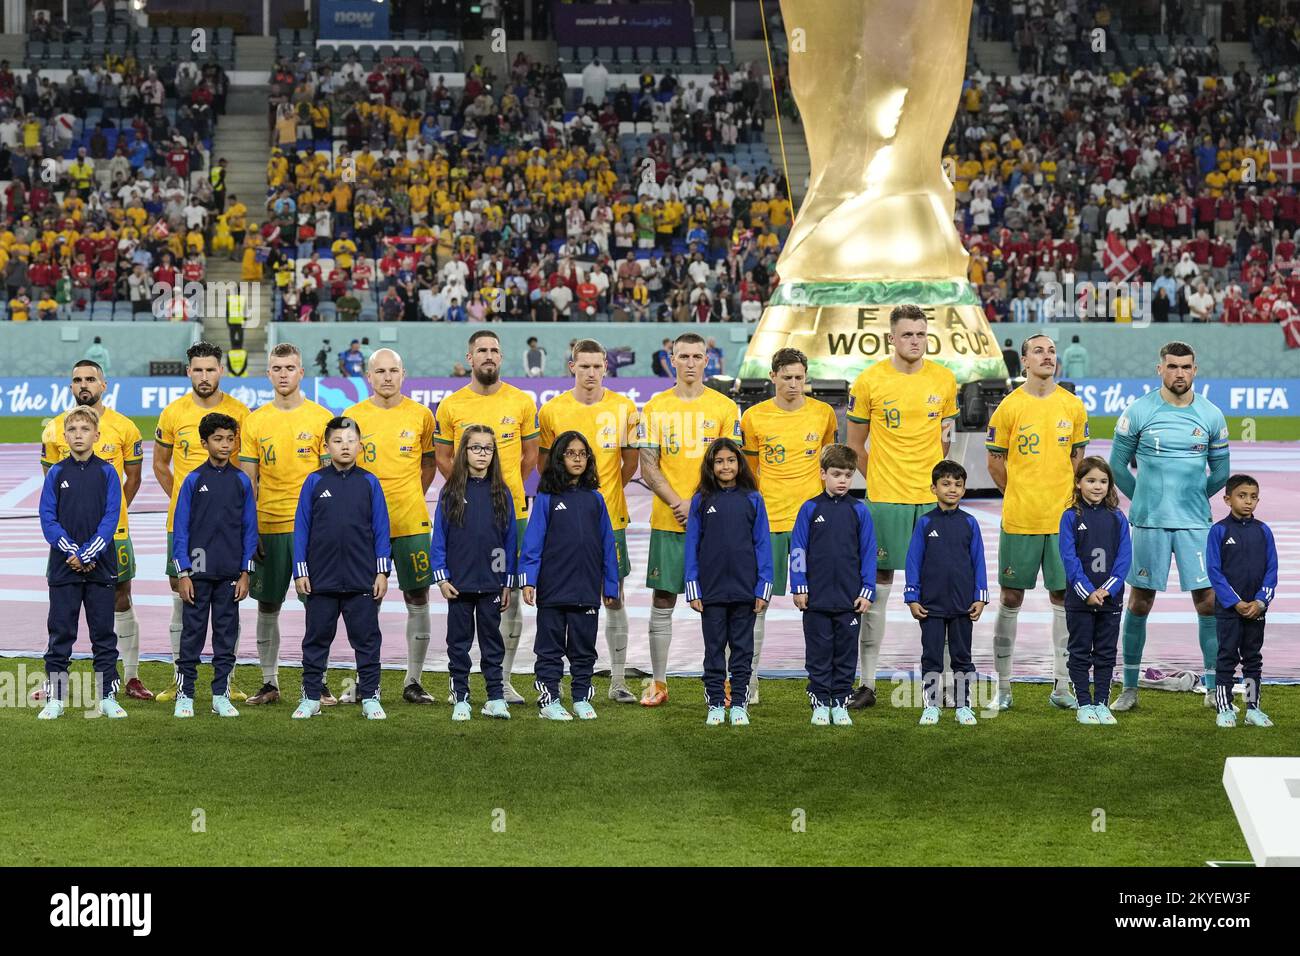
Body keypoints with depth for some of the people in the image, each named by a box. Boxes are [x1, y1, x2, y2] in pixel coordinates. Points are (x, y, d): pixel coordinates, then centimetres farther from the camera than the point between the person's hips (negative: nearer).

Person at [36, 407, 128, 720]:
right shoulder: (56, 473, 3)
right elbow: (48, 519, -1)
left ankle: (108, 697, 12)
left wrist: (88, 554, -13)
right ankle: (55, 699, 9)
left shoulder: (107, 472, 1)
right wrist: (72, 552, -12)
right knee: (60, 633, 4)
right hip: (63, 566, 0)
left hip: (99, 566, 0)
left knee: (103, 633, 5)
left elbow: (111, 518, -4)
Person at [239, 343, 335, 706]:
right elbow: (247, 482, 7)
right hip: (268, 525, 2)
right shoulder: (254, 422, 6)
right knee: (267, 606, 6)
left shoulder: (321, 418, 1)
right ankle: (269, 683, 14)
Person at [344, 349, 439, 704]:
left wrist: (410, 499, 7)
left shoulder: (420, 415, 3)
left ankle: (413, 681, 11)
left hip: (411, 522, 1)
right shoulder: (353, 417, 1)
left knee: (418, 601, 2)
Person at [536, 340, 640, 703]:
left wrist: (604, 492, 8)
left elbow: (631, 460, 10)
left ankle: (618, 681, 9)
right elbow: (543, 462, 10)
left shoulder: (624, 408, 0)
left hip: (610, 518, 0)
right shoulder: (552, 410, 0)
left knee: (615, 598, 3)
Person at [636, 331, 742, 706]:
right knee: (662, 601, 3)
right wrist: (677, 503, -11)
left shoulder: (725, 408, 3)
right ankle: (658, 683, 8)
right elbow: (648, 467, 2)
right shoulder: (655, 407, 6)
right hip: (666, 520, 1)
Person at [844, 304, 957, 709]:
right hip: (884, 500, -2)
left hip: (932, 499, 2)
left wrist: (937, 478, 11)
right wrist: (879, 481, 4)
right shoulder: (868, 381, -3)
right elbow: (855, 444, 6)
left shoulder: (944, 380, 4)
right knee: (877, 591, 2)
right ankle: (868, 682, 7)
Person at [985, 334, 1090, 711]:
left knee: (1063, 598, 5)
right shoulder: (1009, 406, -3)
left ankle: (1062, 685, 12)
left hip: (1062, 518, 2)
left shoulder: (1073, 406, 5)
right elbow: (995, 460, 5)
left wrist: (1064, 496, 9)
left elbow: (1077, 457, 15)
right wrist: (1018, 496, 6)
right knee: (1011, 598, 3)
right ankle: (1003, 687, 9)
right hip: (1018, 520, -2)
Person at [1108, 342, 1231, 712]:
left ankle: (1213, 689, 7)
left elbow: (1221, 472, 15)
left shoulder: (1211, 415, 3)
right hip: (1148, 523, -1)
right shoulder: (1138, 412, -2)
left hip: (1195, 523, 1)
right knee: (1139, 604, 3)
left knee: (1208, 602, -2)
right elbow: (1118, 465, 7)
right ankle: (1129, 688, 12)